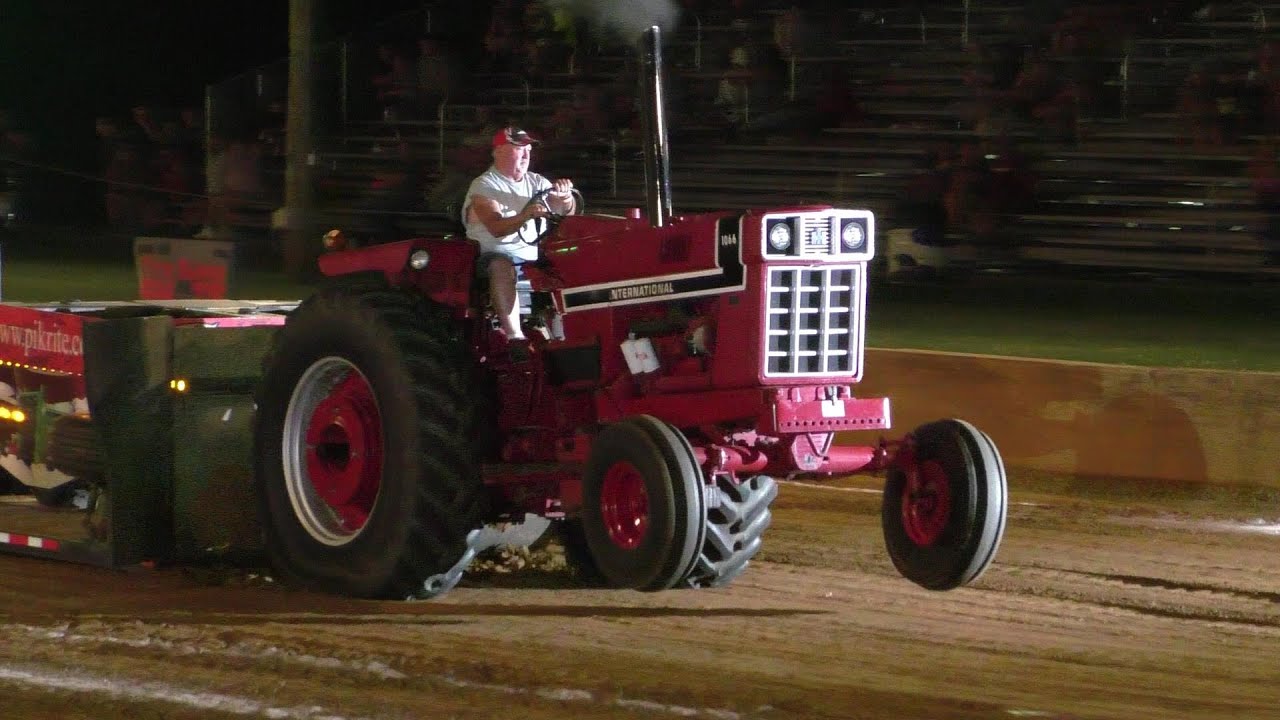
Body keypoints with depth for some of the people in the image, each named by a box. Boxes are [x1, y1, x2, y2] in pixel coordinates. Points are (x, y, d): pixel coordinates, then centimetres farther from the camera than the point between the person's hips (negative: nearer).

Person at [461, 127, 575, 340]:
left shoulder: (535, 182, 15)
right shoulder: (483, 186, -4)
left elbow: (565, 212, 4)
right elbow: (496, 228, -21)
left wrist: (565, 196, -20)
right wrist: (525, 216, -40)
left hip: (531, 257, 6)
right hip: (495, 256, -6)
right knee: (503, 267, -38)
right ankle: (514, 336, -48)